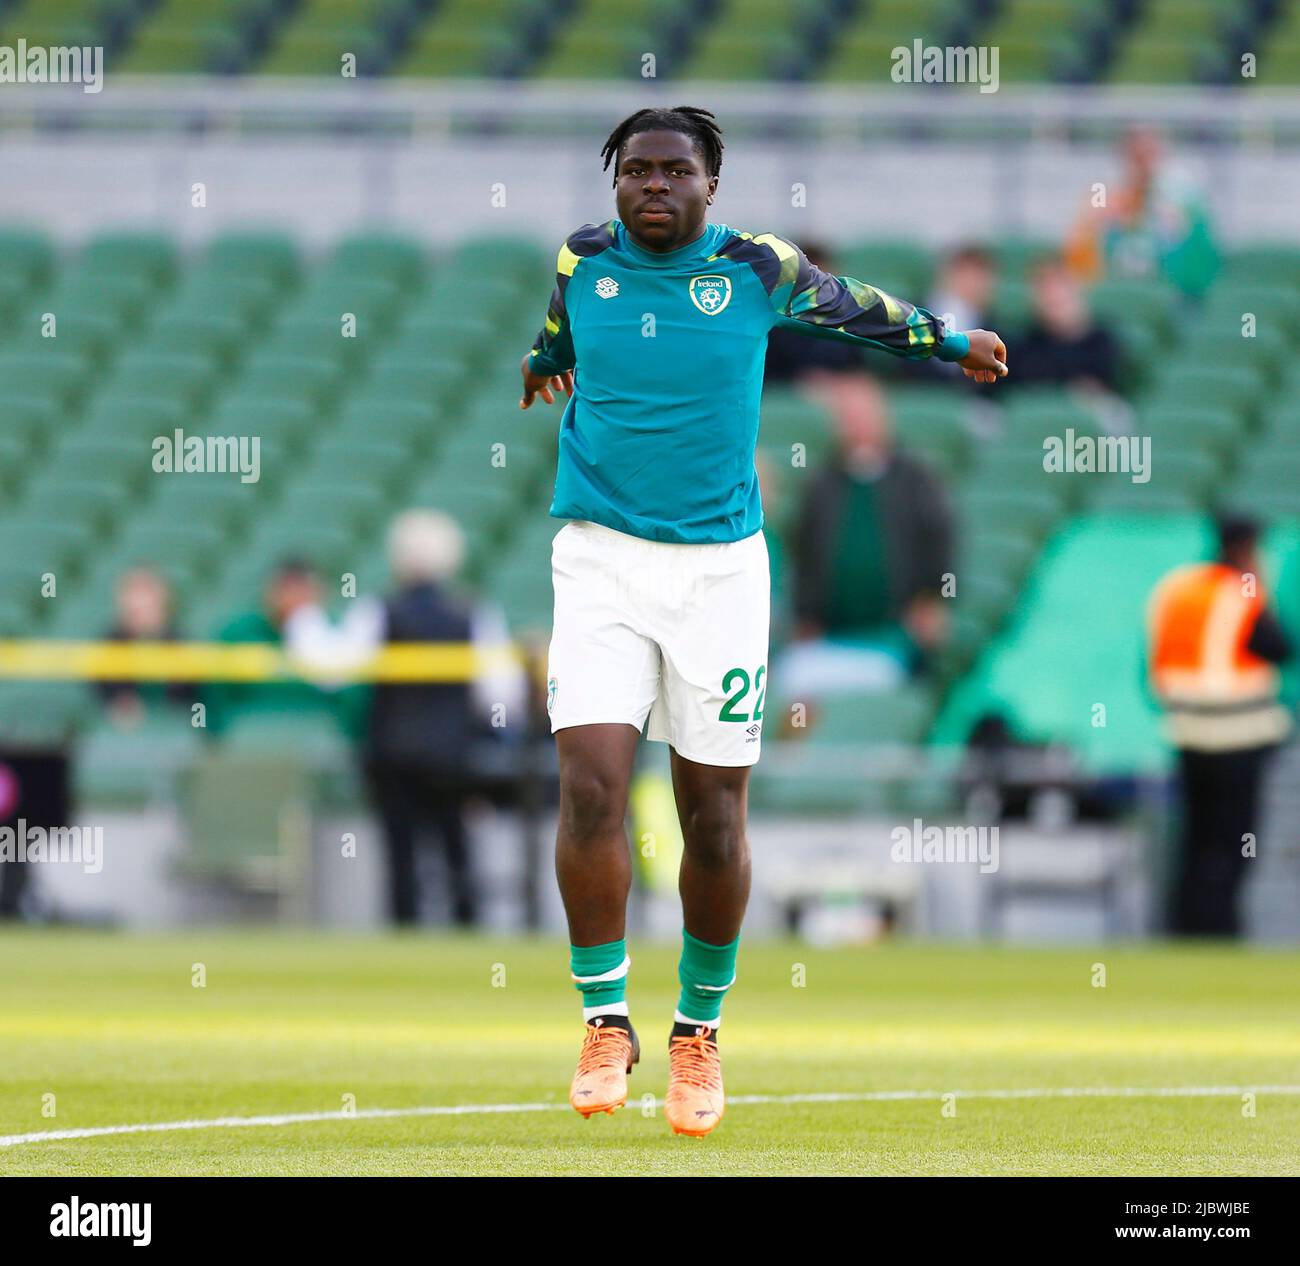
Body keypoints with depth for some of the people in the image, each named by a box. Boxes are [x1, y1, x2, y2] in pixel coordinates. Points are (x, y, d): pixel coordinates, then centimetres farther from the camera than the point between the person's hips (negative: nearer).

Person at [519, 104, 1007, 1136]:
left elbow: (854, 307, 18)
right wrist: (537, 371, 48)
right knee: (592, 788, -14)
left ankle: (699, 1030, 22)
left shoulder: (759, 269, -3)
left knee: (715, 817, 3)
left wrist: (951, 342, 33)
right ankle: (607, 1021, 0)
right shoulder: (581, 264, 1)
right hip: (601, 556, 0)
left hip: (720, 564, 0)